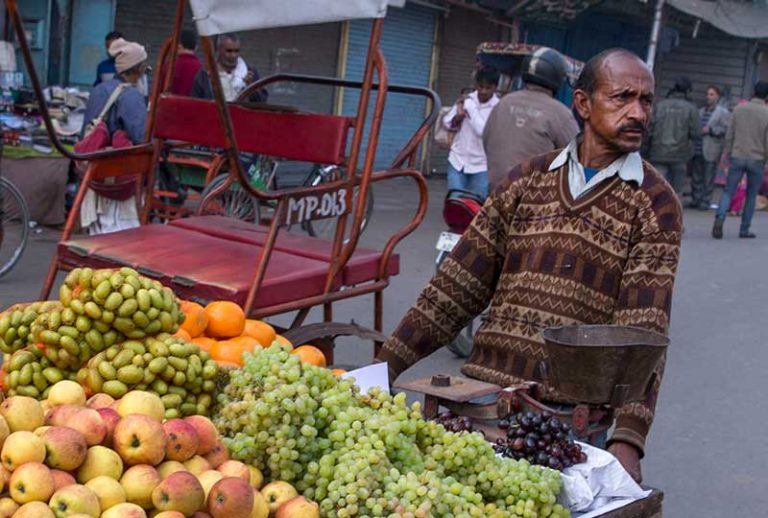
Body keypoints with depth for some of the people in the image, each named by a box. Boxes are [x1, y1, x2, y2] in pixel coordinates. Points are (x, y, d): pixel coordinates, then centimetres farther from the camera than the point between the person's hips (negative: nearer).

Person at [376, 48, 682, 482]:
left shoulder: (655, 203, 0)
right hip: (485, 388, 3)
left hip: (576, 410, -2)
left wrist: (629, 438, -24)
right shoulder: (528, 179, 10)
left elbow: (644, 327, -11)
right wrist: (385, 365, 1)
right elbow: (457, 286, 8)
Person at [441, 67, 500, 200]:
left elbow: (484, 131, -20)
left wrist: (470, 108, -14)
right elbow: (446, 123, 10)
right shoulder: (466, 100, 4)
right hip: (458, 160, 3)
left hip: (481, 165, -3)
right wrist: (458, 117, -11)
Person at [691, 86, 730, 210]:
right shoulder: (701, 111, 18)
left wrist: (710, 130, -18)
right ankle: (696, 200, 18)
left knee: (708, 178, -3)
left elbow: (726, 130, -10)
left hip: (711, 151, -6)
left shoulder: (723, 113, -1)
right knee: (696, 176, 9)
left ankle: (705, 202, 3)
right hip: (698, 149, 6)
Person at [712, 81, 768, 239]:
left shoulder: (739, 109, 1)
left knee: (728, 192, 3)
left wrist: (727, 155, 12)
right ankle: (744, 230, 12)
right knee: (751, 196, 11)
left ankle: (720, 219, -22)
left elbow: (730, 136, 3)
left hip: (737, 157, 1)